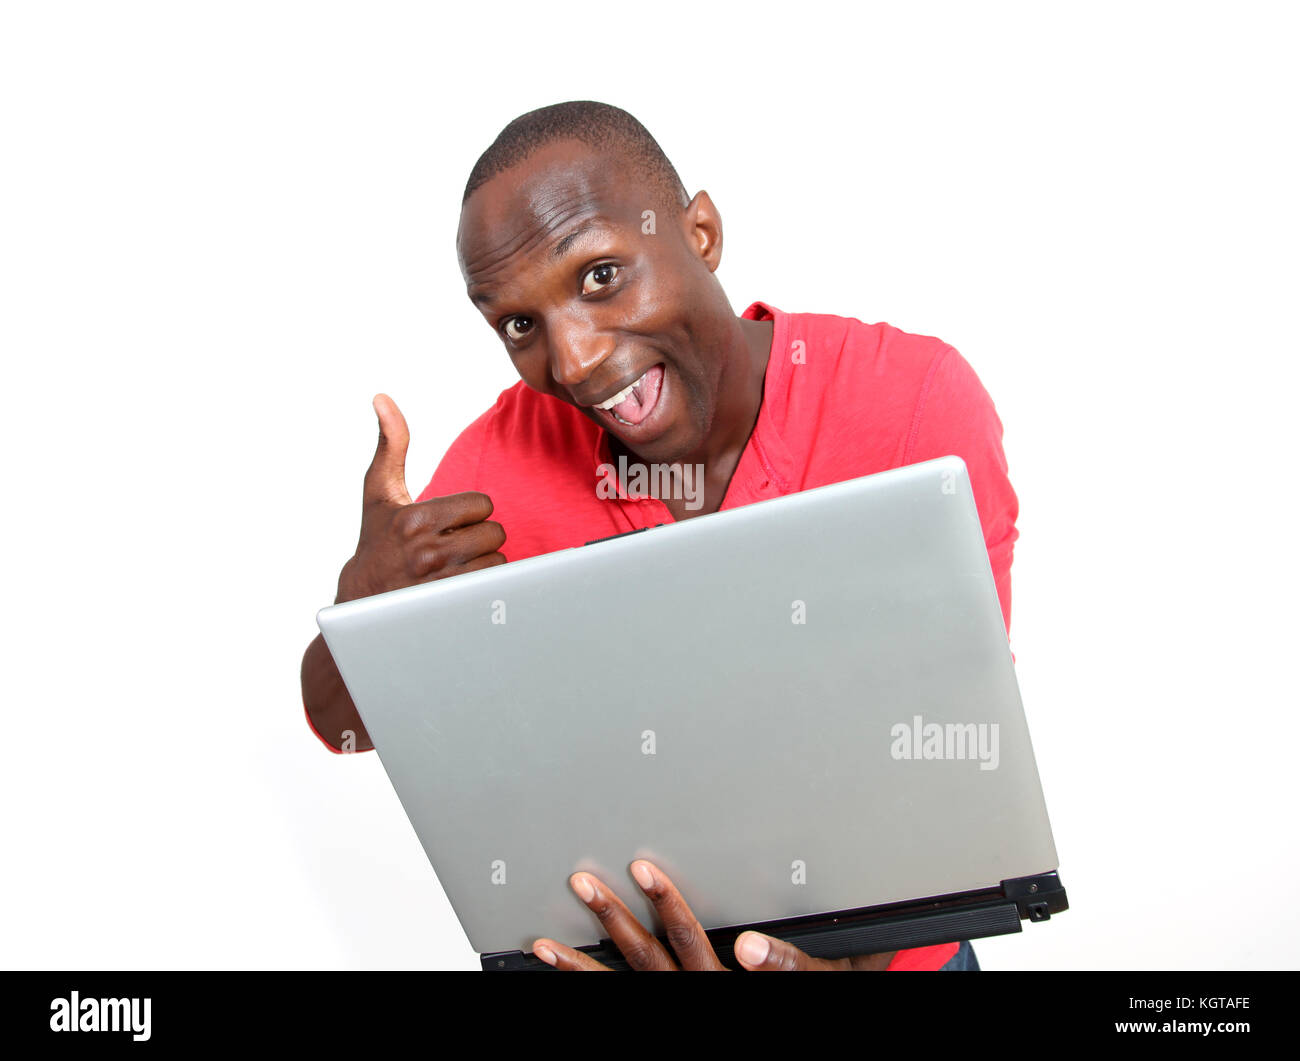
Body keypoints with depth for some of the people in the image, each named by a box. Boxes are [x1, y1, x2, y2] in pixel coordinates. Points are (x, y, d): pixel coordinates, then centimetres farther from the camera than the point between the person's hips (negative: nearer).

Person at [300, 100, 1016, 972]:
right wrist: (368, 597, -25)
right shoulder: (510, 453, -11)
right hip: (624, 931, 1)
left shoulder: (919, 406, -19)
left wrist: (858, 960, -37)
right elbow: (348, 727, -4)